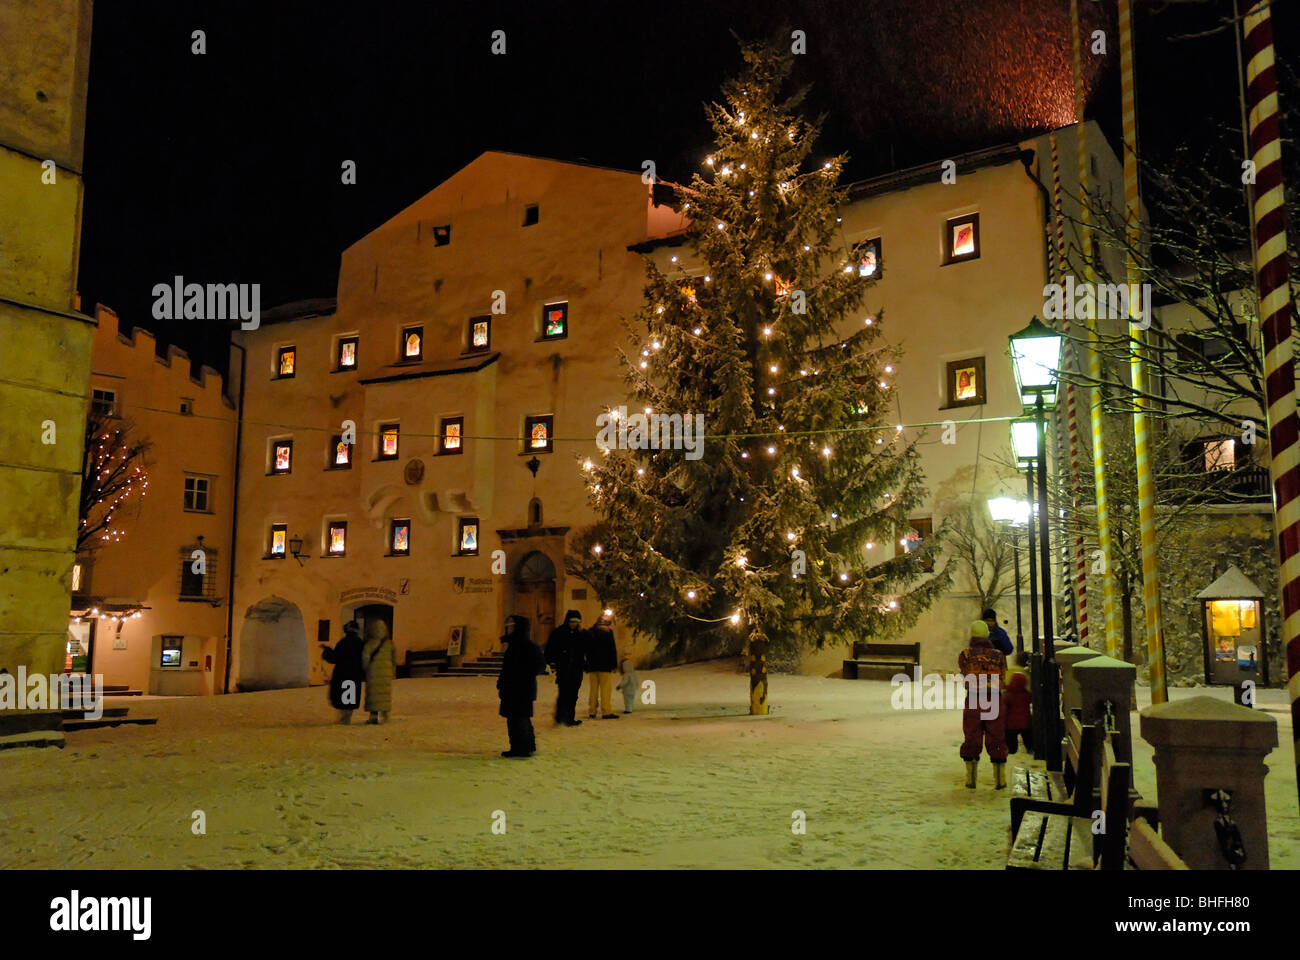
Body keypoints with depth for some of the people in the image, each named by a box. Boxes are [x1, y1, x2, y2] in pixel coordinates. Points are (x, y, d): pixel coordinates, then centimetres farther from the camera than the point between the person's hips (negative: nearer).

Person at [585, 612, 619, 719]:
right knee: (606, 689, -4)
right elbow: (612, 649, -9)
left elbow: (587, 649, 14)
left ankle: (592, 712, 11)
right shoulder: (608, 632, -6)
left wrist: (587, 665, 18)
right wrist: (614, 664, -5)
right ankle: (606, 712, -8)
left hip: (592, 666, 6)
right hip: (605, 666, -5)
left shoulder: (590, 632, 11)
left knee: (593, 689, 10)